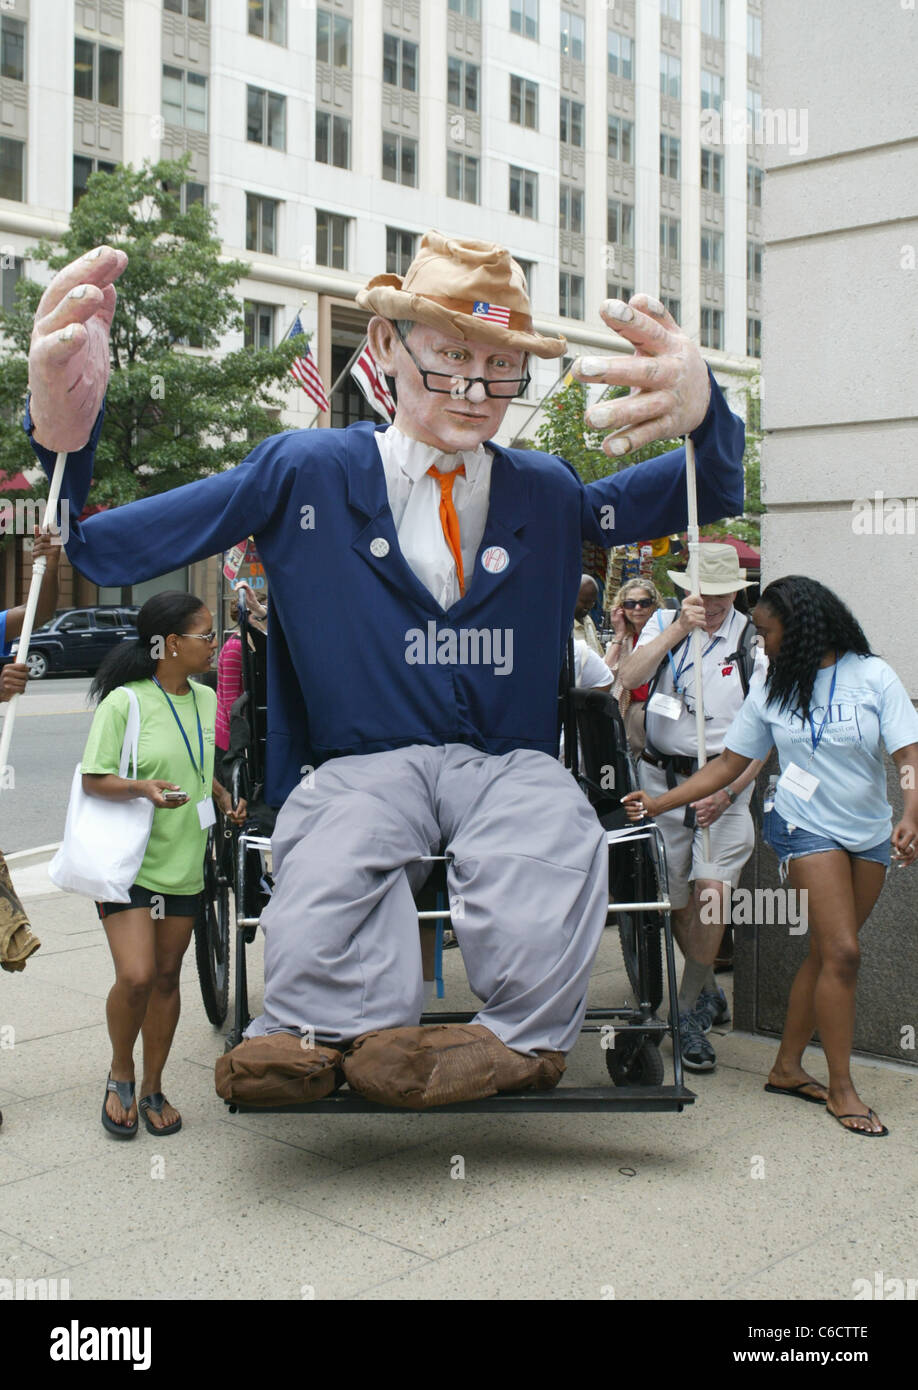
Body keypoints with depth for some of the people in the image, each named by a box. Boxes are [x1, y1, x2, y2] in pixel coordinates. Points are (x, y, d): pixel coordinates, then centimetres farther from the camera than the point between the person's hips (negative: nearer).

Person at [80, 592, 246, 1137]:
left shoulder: (206, 700, 7)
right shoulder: (124, 702, -13)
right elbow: (94, 780, -12)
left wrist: (222, 796, 5)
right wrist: (142, 787, -28)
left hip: (184, 862, 6)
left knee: (167, 976, 10)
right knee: (136, 976, -14)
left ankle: (153, 1088, 25)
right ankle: (121, 1076, 13)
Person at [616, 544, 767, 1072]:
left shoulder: (754, 642, -3)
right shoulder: (663, 625, 5)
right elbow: (629, 677, -13)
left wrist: (728, 791, -16)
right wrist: (678, 629, -21)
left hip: (727, 780, -2)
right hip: (663, 779, 2)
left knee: (710, 891, -15)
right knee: (674, 898, 7)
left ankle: (692, 1017, -2)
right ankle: (710, 991, 30)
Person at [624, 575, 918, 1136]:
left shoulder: (873, 676, -5)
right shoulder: (773, 690, 4)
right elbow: (729, 764, 7)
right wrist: (661, 803, 0)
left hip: (870, 835, 1)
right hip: (807, 828, -1)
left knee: (826, 954, 5)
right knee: (841, 953, -11)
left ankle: (787, 1068, 19)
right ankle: (841, 1087, -1)